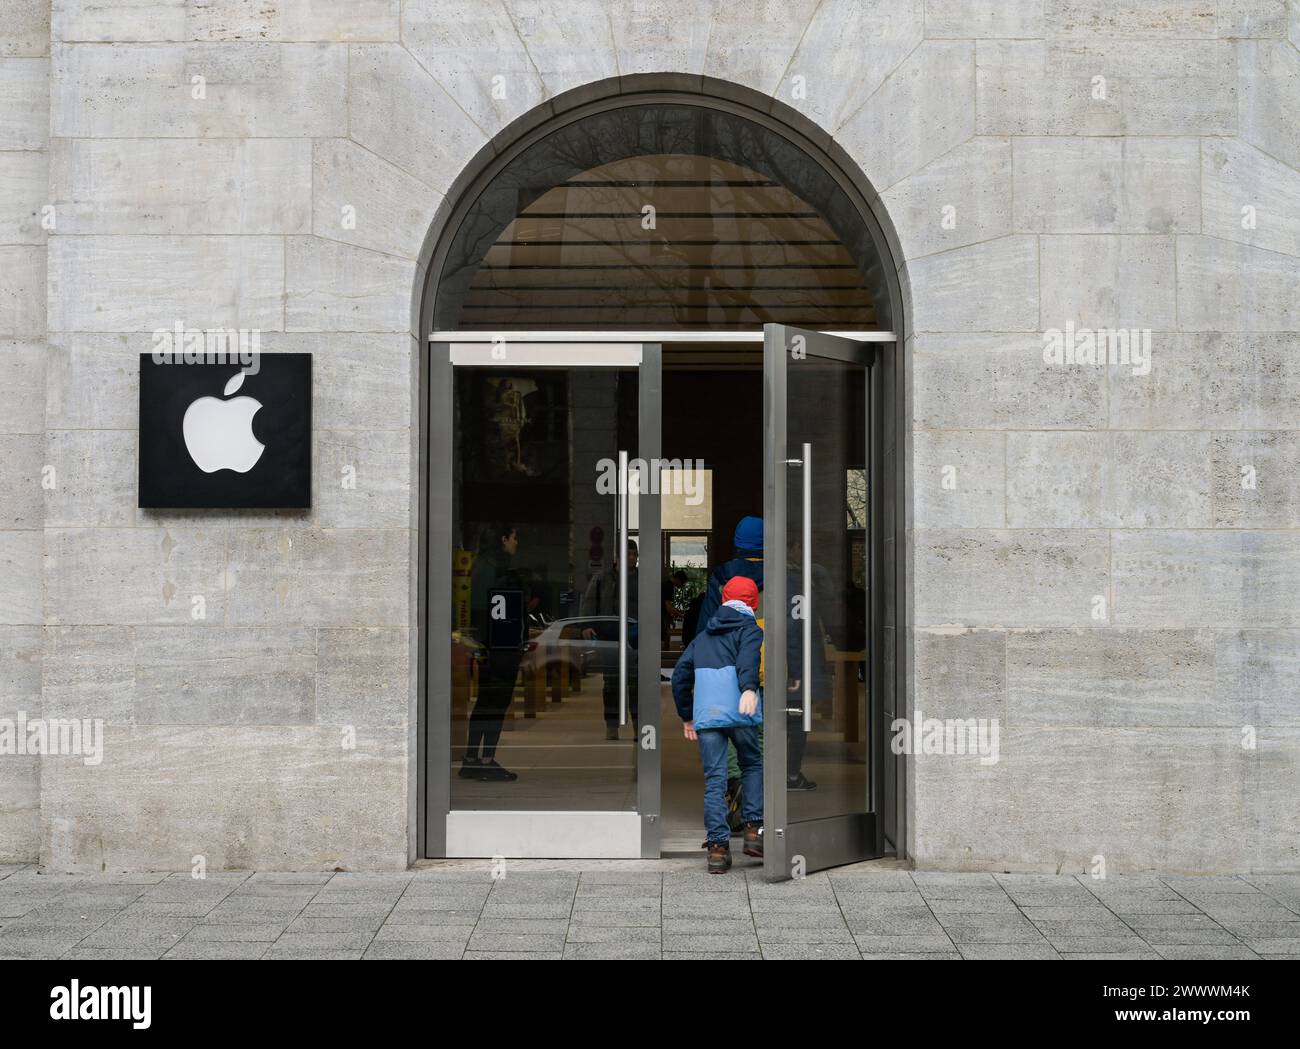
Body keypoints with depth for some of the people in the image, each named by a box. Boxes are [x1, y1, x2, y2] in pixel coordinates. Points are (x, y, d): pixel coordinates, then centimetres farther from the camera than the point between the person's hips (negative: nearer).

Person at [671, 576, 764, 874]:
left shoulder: (703, 636, 25)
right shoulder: (750, 629, 8)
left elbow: (680, 674, 24)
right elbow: (748, 657, -14)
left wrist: (686, 716, 31)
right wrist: (750, 689, -31)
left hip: (706, 715, 3)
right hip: (738, 713, -3)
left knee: (714, 780, 3)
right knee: (752, 765, 18)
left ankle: (717, 847, -4)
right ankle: (754, 830, 8)